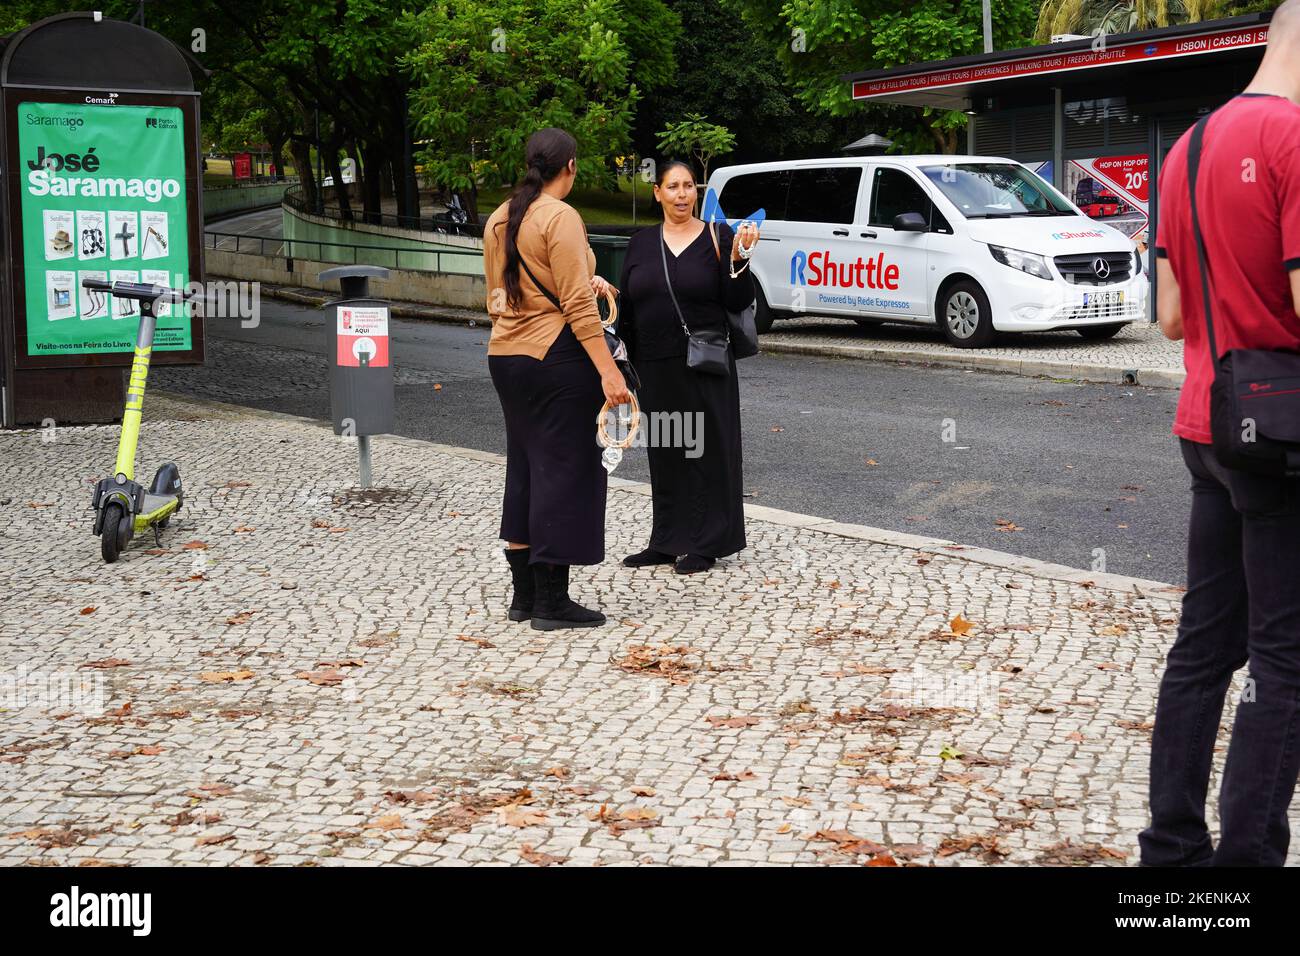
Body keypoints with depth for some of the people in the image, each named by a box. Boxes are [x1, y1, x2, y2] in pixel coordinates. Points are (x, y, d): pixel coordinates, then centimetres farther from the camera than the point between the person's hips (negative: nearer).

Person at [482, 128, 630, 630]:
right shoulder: (560, 218, -14)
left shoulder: (499, 218, 11)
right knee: (564, 471, -1)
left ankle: (524, 594, 21)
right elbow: (577, 305, -20)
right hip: (556, 357, -8)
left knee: (524, 467, 15)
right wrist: (608, 371, -21)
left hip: (506, 356, 8)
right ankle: (552, 603, 3)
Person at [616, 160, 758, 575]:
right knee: (664, 452, 11)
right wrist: (631, 364, 4)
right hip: (655, 367, 4)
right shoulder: (642, 243, 9)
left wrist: (736, 258, -21)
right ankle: (667, 542, 20)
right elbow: (627, 309, 11)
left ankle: (706, 544, 9)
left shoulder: (717, 237, -2)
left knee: (705, 449, 1)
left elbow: (739, 303, -7)